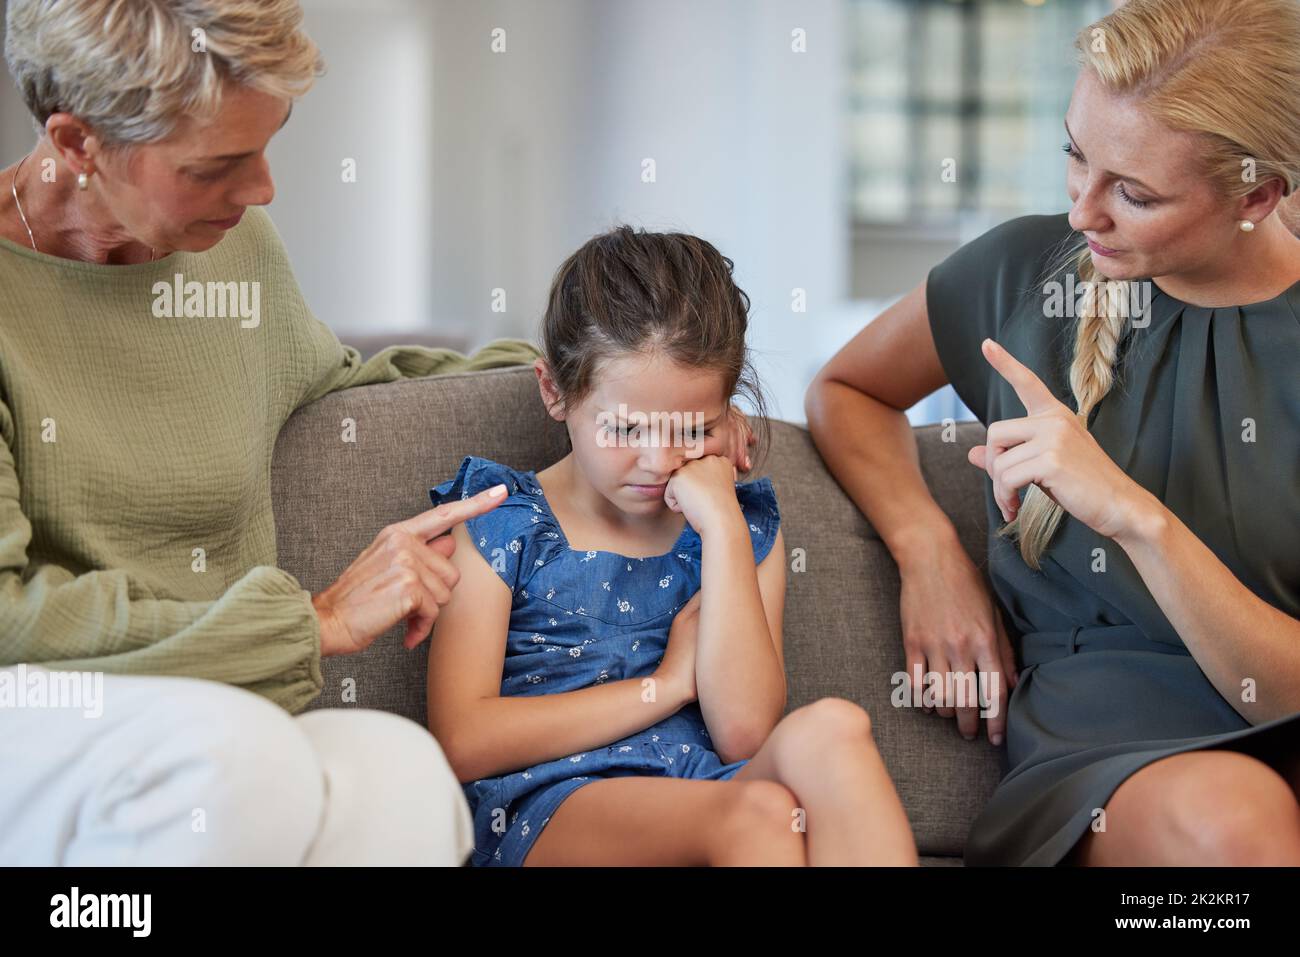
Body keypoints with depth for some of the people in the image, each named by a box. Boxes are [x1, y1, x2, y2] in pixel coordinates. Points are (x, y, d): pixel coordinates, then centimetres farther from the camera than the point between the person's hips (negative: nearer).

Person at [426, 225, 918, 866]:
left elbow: (742, 732, -1)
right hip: (548, 809, -4)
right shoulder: (498, 522, 6)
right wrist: (664, 684, -2)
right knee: (760, 811, -35)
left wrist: (723, 529, -4)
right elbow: (461, 743, -6)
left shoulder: (743, 526, 14)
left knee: (831, 729, -28)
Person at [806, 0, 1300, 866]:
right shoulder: (1025, 270, 2)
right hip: (1100, 741, 1)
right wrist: (929, 551, 3)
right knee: (1227, 817, -37)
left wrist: (1133, 515, -24)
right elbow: (846, 389, 21)